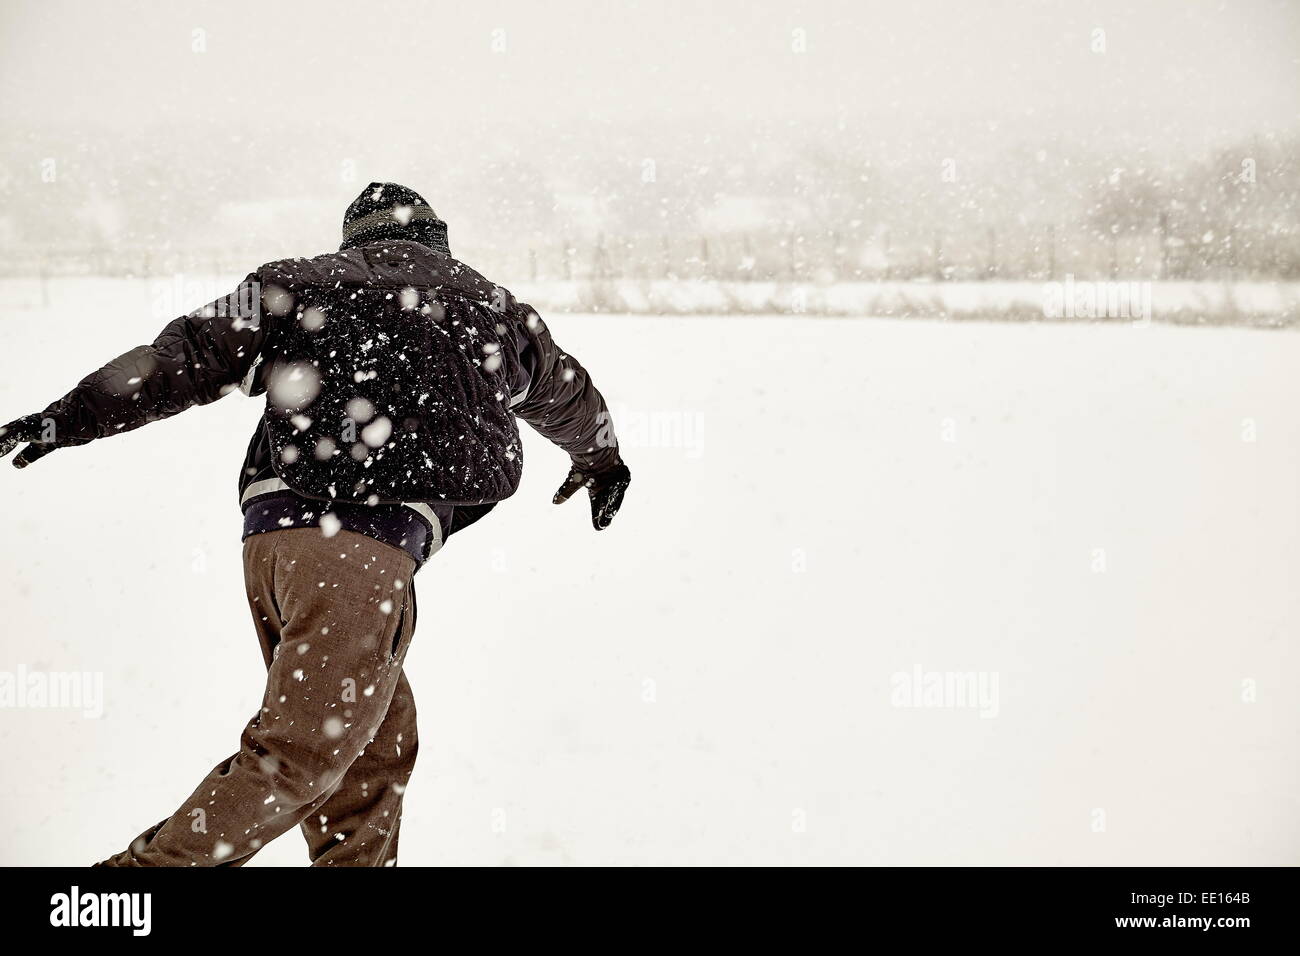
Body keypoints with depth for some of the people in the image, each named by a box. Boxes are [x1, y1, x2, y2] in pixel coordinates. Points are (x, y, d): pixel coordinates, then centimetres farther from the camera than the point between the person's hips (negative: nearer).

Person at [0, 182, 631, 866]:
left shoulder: (302, 283, 20)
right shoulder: (492, 308, 22)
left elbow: (194, 354, 7)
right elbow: (565, 393, 41)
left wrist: (76, 415, 9)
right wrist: (601, 460, 60)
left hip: (273, 527, 4)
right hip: (366, 538, -4)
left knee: (378, 740, 16)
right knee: (299, 755, -6)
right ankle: (143, 877, -11)